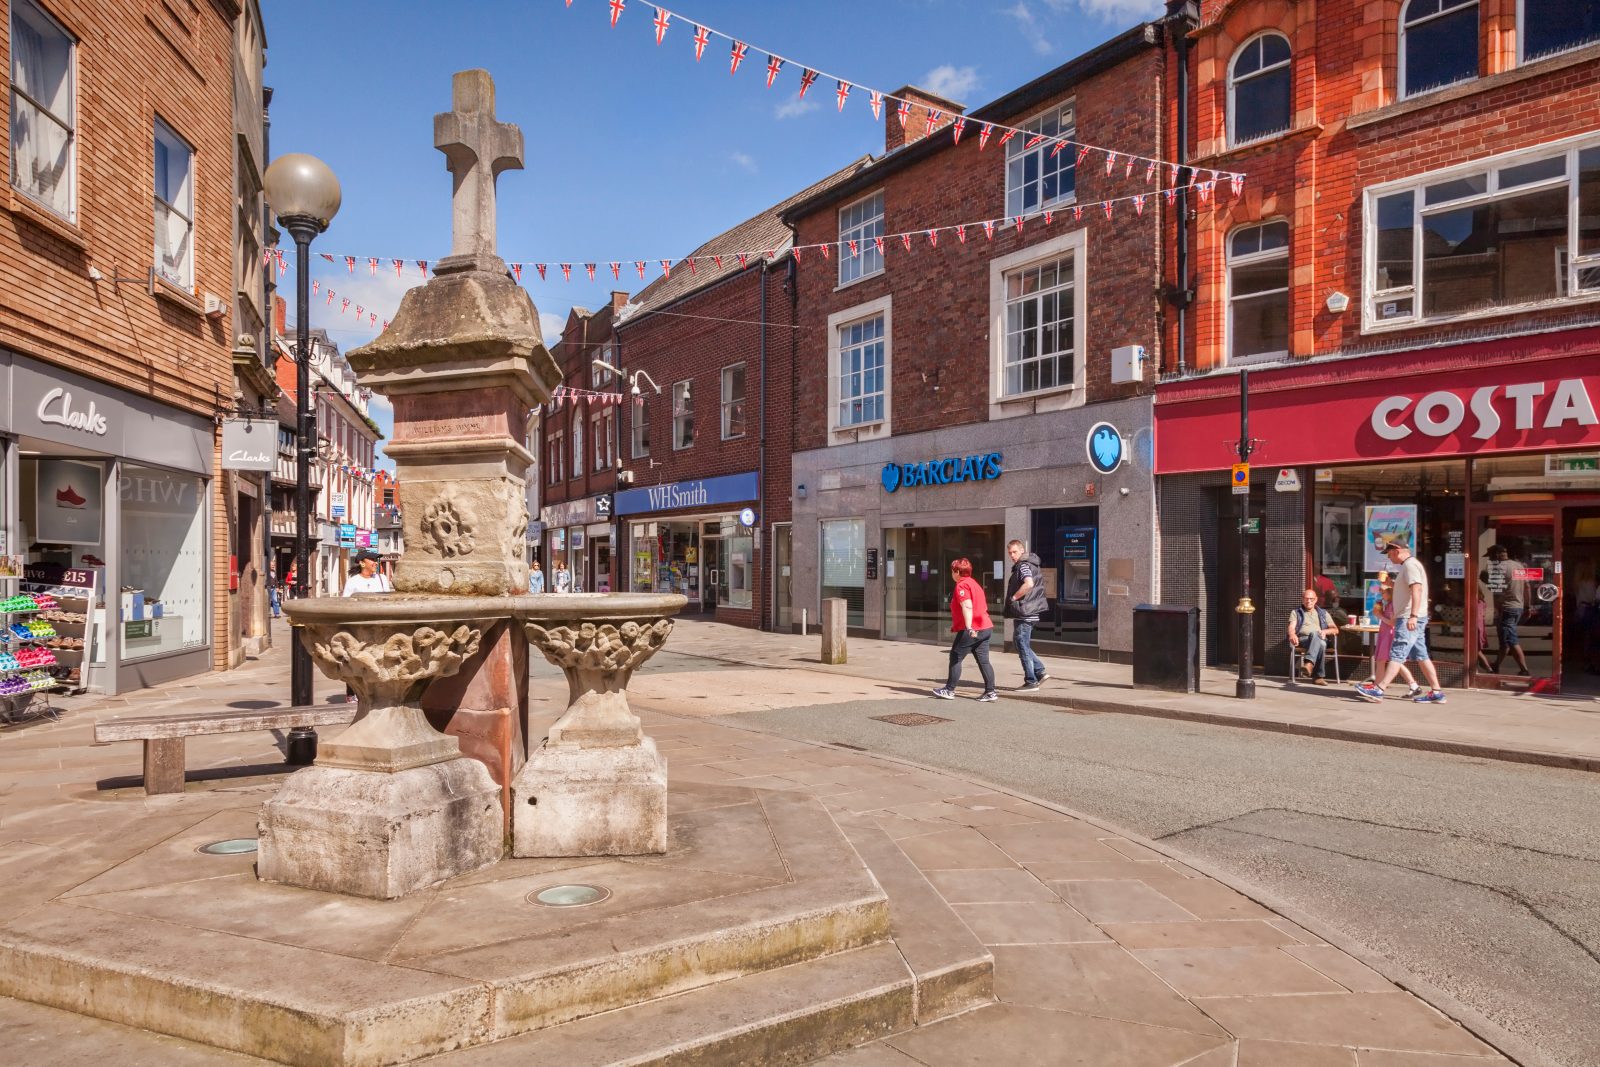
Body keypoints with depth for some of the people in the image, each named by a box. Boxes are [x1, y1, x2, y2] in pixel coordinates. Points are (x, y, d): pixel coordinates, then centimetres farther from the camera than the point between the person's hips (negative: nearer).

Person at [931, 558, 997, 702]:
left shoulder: (962, 586, -9)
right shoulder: (974, 584, 21)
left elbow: (967, 606, -23)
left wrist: (969, 628, -32)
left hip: (970, 630, -9)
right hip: (986, 628, 9)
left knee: (955, 658, 3)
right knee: (983, 661, 7)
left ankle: (949, 690, 8)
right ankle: (990, 692, 2)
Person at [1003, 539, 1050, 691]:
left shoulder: (1023, 565, -14)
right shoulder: (1031, 565, 17)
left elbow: (1028, 584, -32)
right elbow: (1036, 586, 25)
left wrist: (1013, 597, -20)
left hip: (1024, 615, -10)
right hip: (1030, 614, 10)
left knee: (1023, 647, -2)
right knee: (1024, 646, 18)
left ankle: (1031, 682, 3)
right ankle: (1040, 673, 15)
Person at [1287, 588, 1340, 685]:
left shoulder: (1323, 613, 30)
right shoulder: (1296, 612, 25)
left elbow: (1335, 630, 20)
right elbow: (1291, 627, 6)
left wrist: (1325, 631, -5)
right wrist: (1292, 634, -20)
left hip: (1320, 639, 1)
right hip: (1302, 639, -1)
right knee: (1318, 641, -40)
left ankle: (1309, 664, -59)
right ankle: (1318, 676, -46)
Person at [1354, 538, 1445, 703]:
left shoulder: (1410, 565, -11)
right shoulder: (1409, 565, 22)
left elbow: (1416, 589, -24)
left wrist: (1413, 615, -32)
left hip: (1409, 619, -10)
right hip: (1410, 619, 10)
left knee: (1397, 655, -12)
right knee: (1421, 656, 10)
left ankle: (1378, 689, -16)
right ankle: (1436, 692, 10)